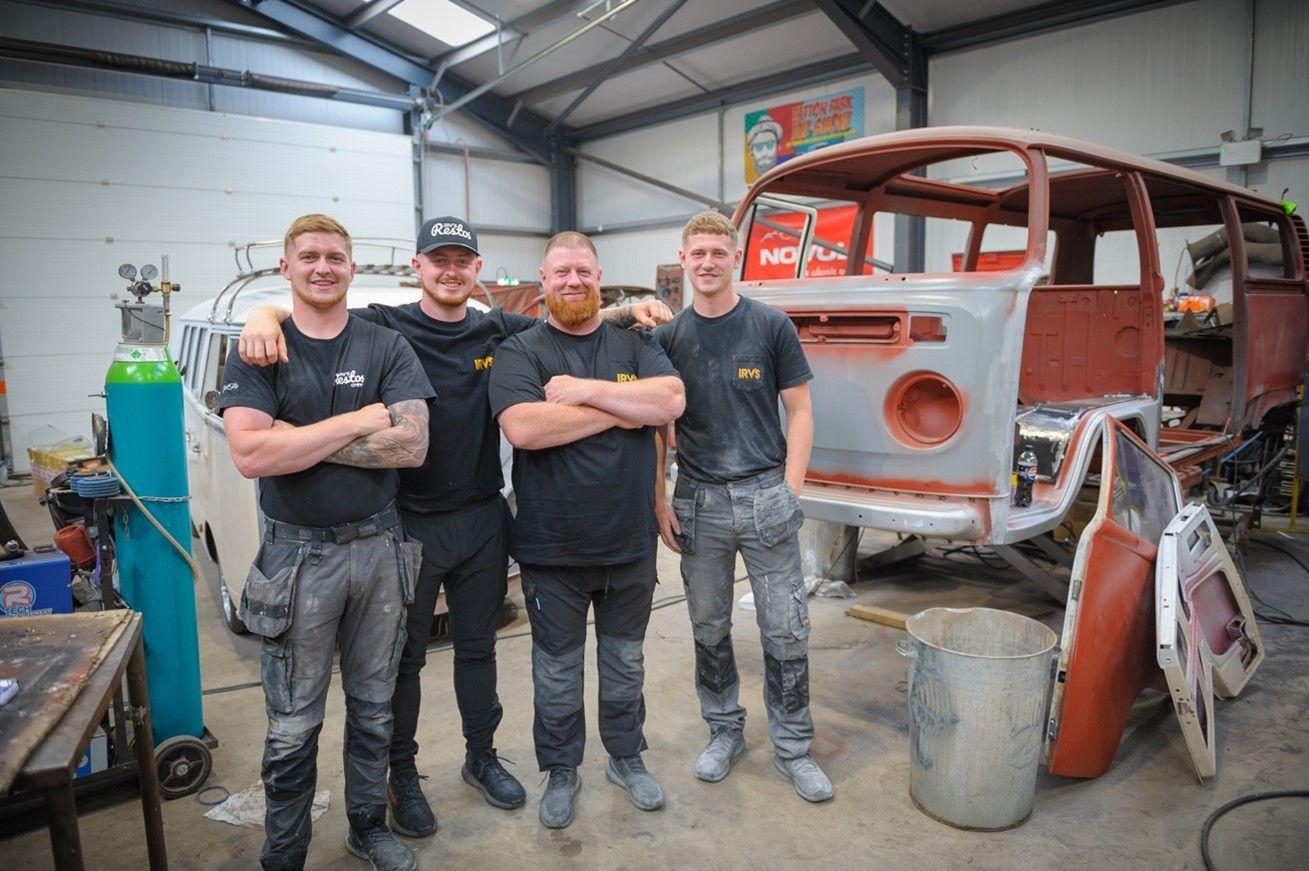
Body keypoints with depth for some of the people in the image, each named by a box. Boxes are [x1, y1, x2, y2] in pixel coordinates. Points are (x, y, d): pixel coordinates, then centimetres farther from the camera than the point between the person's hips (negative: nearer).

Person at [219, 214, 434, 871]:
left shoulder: (387, 347, 0)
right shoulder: (256, 353, -3)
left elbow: (412, 445, -13)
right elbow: (250, 455, -18)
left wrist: (299, 439, -15)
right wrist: (360, 421, -17)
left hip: (379, 548, 2)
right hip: (298, 556, -1)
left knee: (373, 709, 17)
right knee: (293, 726, 8)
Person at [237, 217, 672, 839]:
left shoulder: (502, 332, 4)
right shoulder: (382, 328, -6)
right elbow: (304, 312, -8)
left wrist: (631, 311, -5)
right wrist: (265, 316, -31)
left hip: (482, 519, 3)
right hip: (409, 522, -3)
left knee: (477, 647, 18)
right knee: (405, 655, 11)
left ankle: (481, 758, 38)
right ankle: (403, 775, 31)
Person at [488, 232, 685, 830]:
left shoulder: (634, 344, 4)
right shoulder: (520, 352, -6)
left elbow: (671, 402, -14)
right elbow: (522, 428, -24)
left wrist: (584, 390, -19)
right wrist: (618, 412, -17)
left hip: (630, 544, 3)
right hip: (552, 551, -2)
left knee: (625, 659, 20)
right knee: (557, 668, 14)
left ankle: (627, 758, 40)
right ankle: (560, 770, 35)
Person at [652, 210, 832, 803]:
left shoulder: (771, 326, -1)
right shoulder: (667, 336, 4)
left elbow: (799, 412, 1)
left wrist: (789, 491, -7)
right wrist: (659, 502, 0)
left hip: (765, 496, -1)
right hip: (698, 502, 2)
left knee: (786, 630, 5)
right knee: (709, 628, 13)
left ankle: (792, 746, 22)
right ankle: (724, 731, 33)